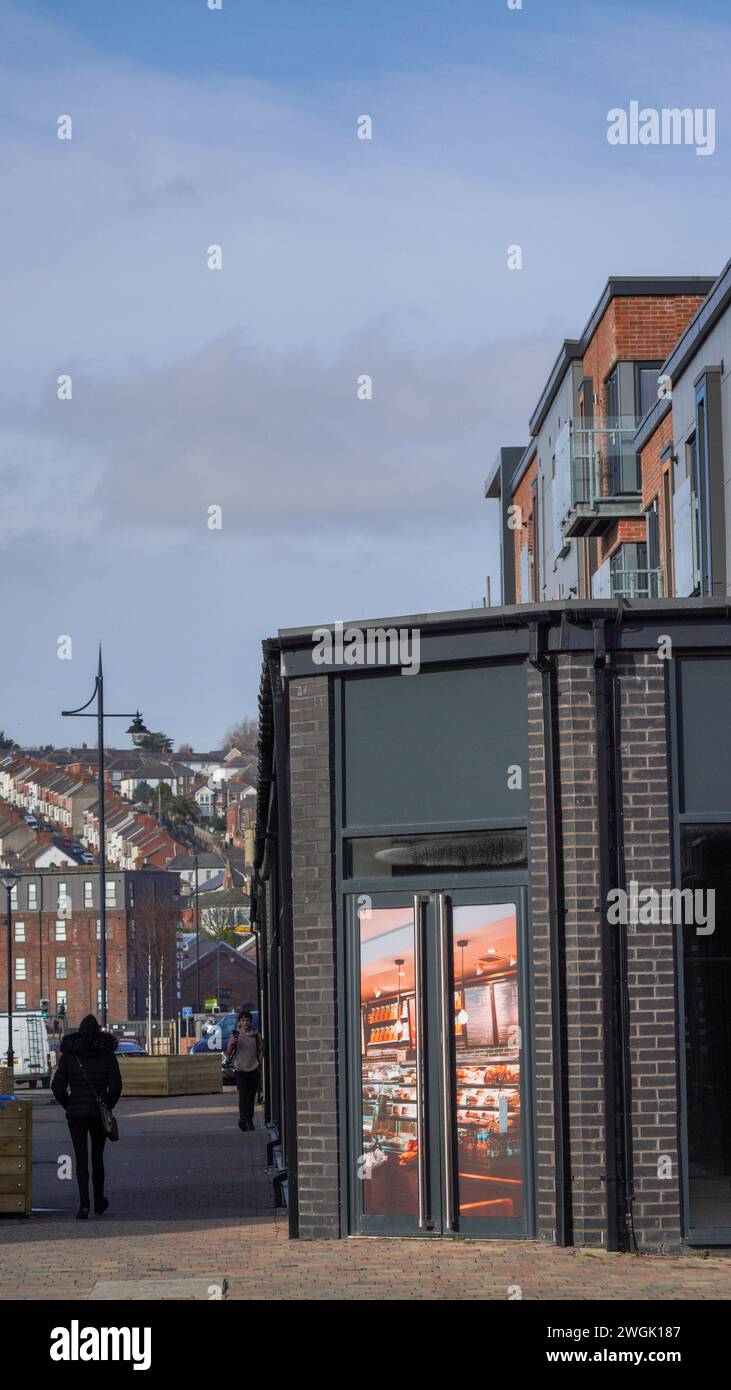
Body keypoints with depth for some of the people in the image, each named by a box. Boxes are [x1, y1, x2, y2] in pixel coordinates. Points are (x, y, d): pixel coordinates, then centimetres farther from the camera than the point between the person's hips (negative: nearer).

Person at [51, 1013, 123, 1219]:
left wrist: (68, 1105, 8)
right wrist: (108, 1106, 6)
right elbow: (115, 1085, -8)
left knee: (81, 1159, 0)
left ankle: (84, 1204, -12)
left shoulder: (69, 1054, -1)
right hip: (99, 1113, 1)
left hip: (76, 1113, -1)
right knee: (97, 1158, 16)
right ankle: (99, 1203, 26)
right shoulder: (107, 1054, -1)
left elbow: (57, 1086, -5)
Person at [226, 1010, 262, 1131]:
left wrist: (260, 1065, 3)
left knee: (251, 1096, 6)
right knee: (243, 1094, -17)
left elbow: (260, 1052, 17)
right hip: (240, 1070, -2)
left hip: (254, 1070, 2)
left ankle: (249, 1120, 15)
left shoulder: (256, 1035, 8)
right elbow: (228, 1054, 4)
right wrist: (231, 1044, -15)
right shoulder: (235, 1035, 3)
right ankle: (243, 1119, -23)